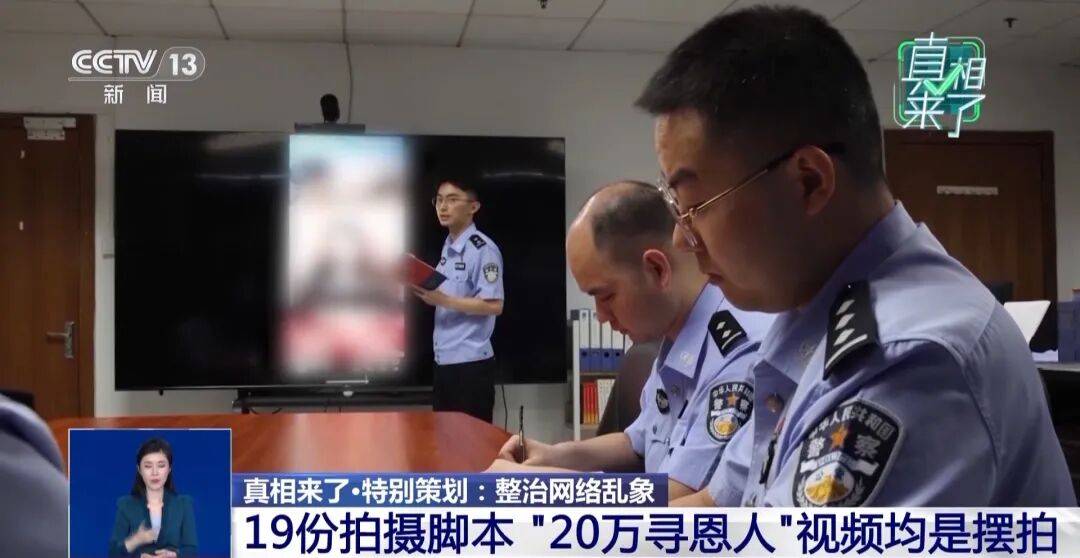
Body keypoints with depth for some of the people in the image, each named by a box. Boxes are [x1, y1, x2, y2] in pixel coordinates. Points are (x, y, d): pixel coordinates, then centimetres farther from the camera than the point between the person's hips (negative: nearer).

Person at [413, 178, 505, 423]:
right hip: (443, 360, 9)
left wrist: (442, 300, -23)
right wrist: (427, 293, 3)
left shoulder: (483, 249, -14)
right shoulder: (447, 247, 13)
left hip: (471, 363, -8)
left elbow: (494, 305, -20)